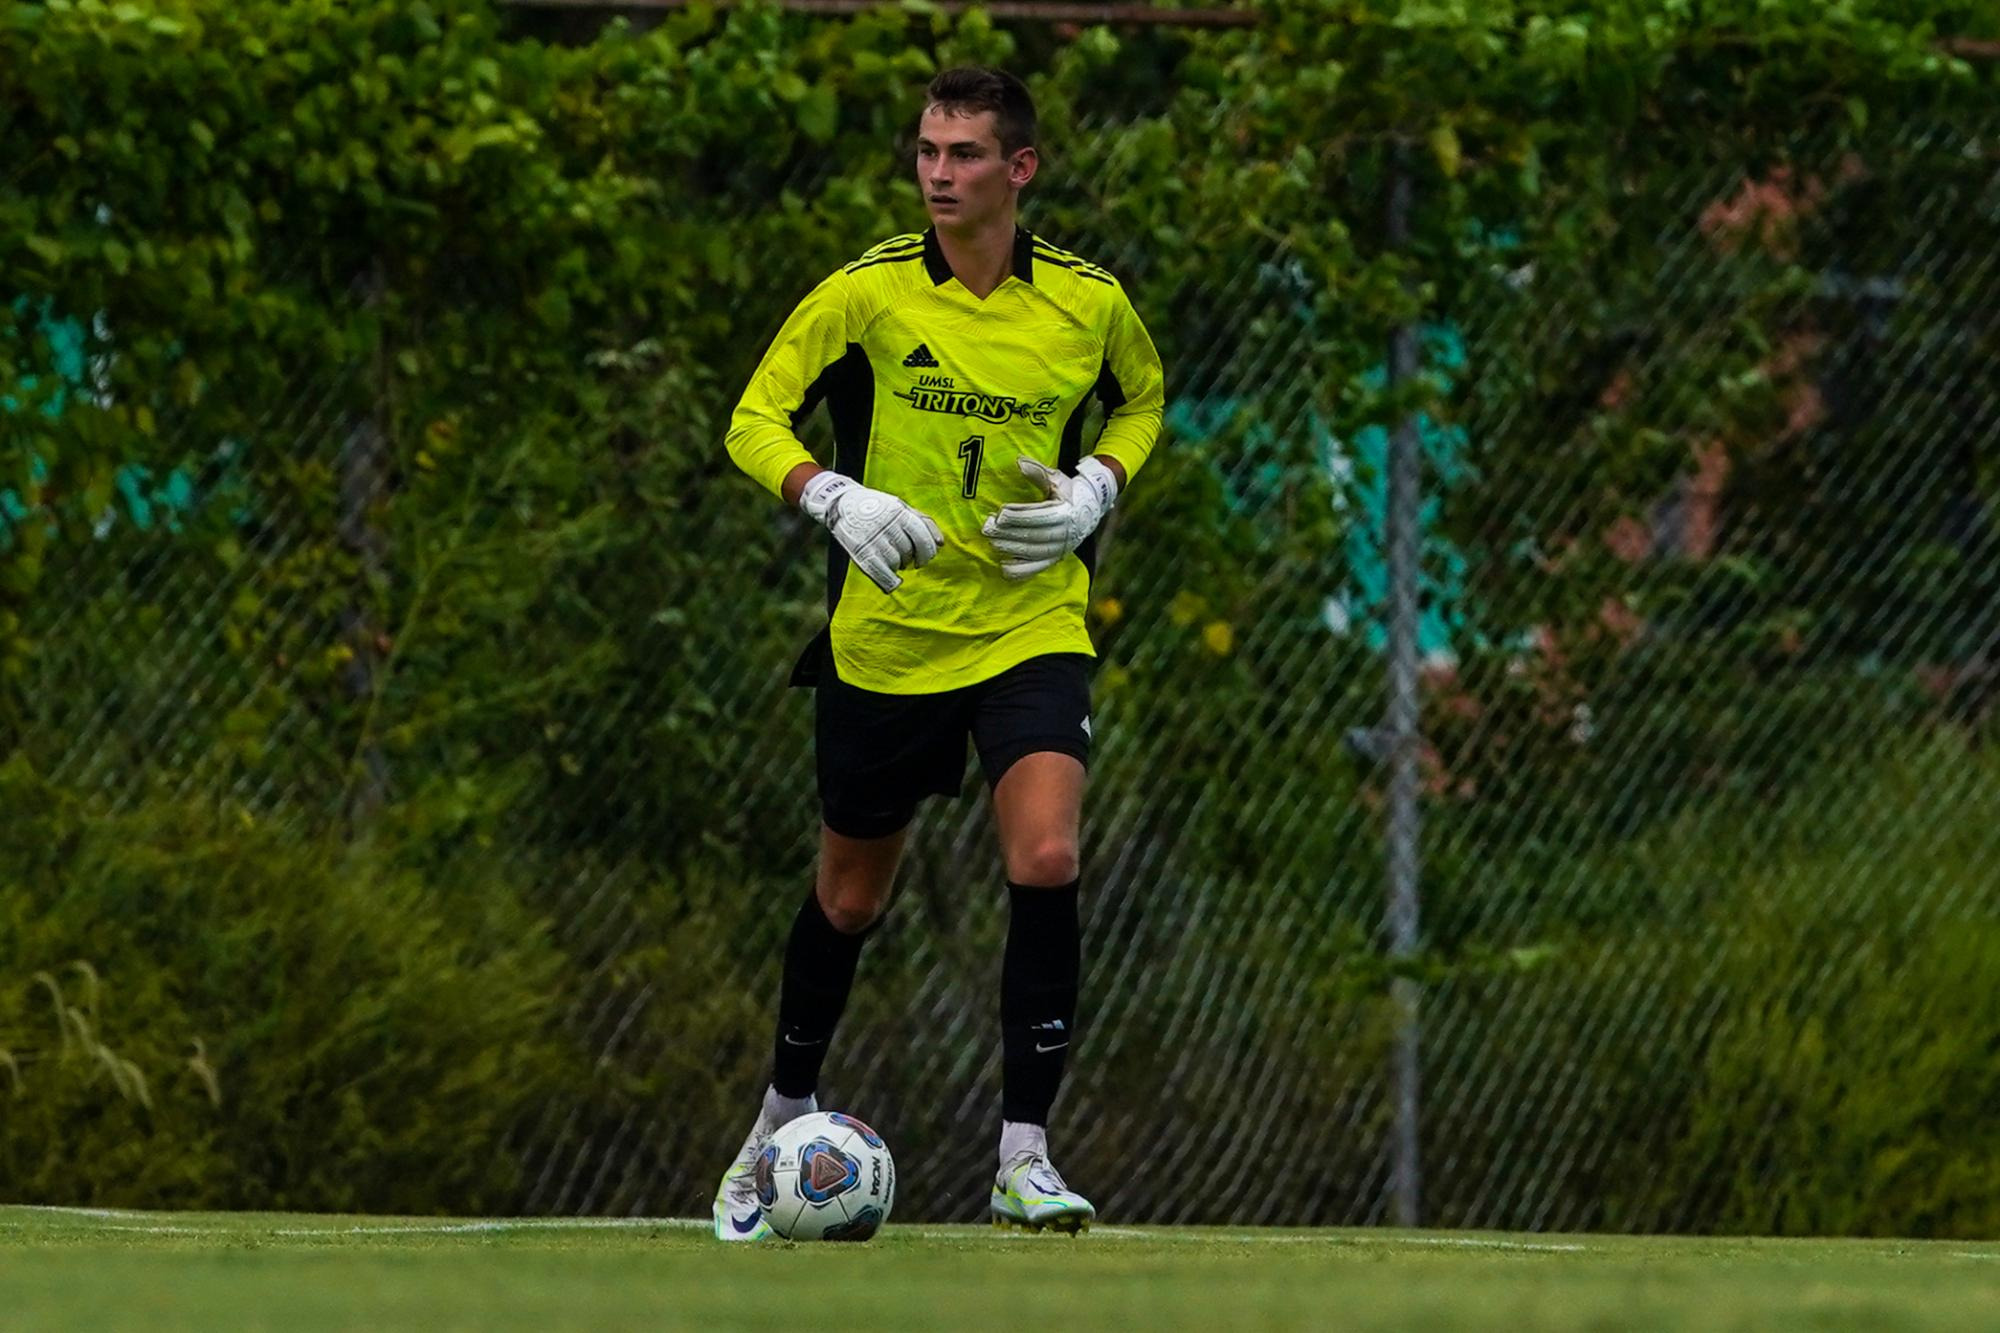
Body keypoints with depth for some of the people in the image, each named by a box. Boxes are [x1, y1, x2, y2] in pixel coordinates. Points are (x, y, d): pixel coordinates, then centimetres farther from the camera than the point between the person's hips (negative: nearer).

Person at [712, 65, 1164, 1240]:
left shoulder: (1089, 303, -3)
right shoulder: (869, 294, -8)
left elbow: (1141, 398, 17)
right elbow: (756, 418, -4)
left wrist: (1095, 489, -3)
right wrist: (837, 498, -24)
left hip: (1033, 626, 0)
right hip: (886, 636, 0)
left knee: (1046, 858, -22)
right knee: (851, 897, 13)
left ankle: (1025, 1158, -15)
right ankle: (786, 1118, 38)